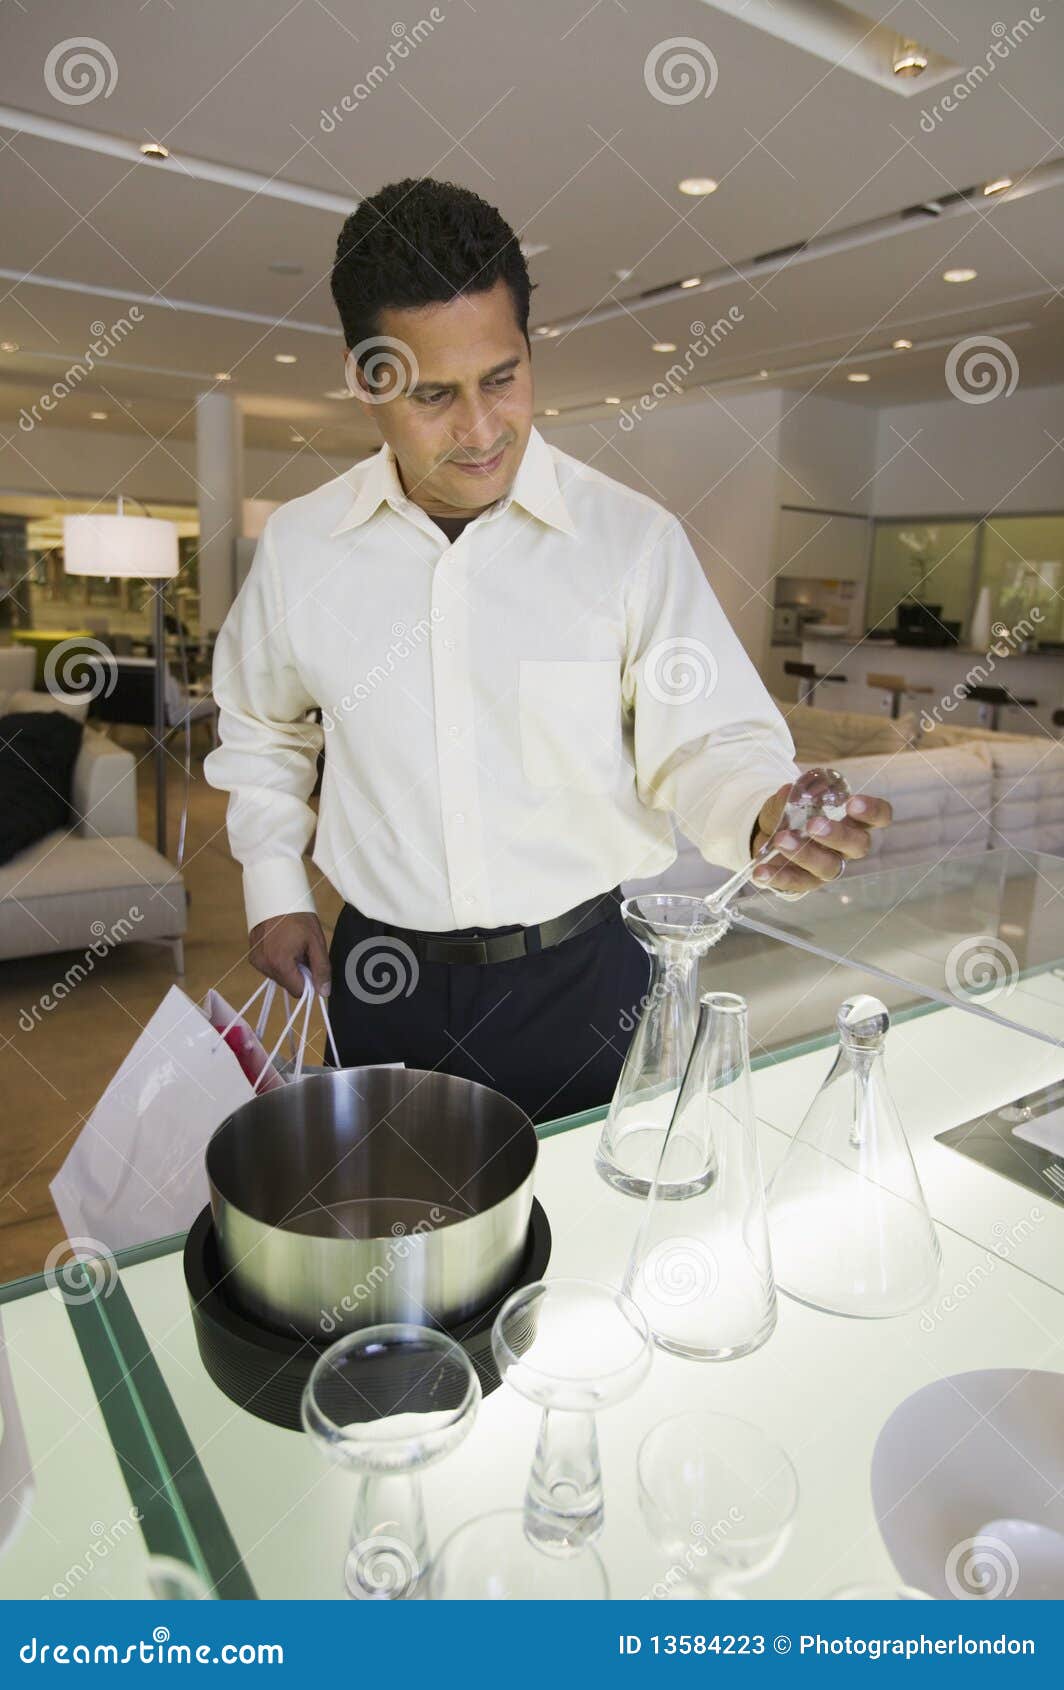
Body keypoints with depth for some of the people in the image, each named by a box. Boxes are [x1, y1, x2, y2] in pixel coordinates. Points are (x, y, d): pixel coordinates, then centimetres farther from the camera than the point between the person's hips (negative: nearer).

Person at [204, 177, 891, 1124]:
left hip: (580, 975, -1)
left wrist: (763, 814, -30)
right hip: (384, 977, 2)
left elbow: (706, 738, -8)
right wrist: (275, 888, 10)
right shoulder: (298, 547, -2)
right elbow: (261, 729, 15)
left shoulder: (633, 538, -9)